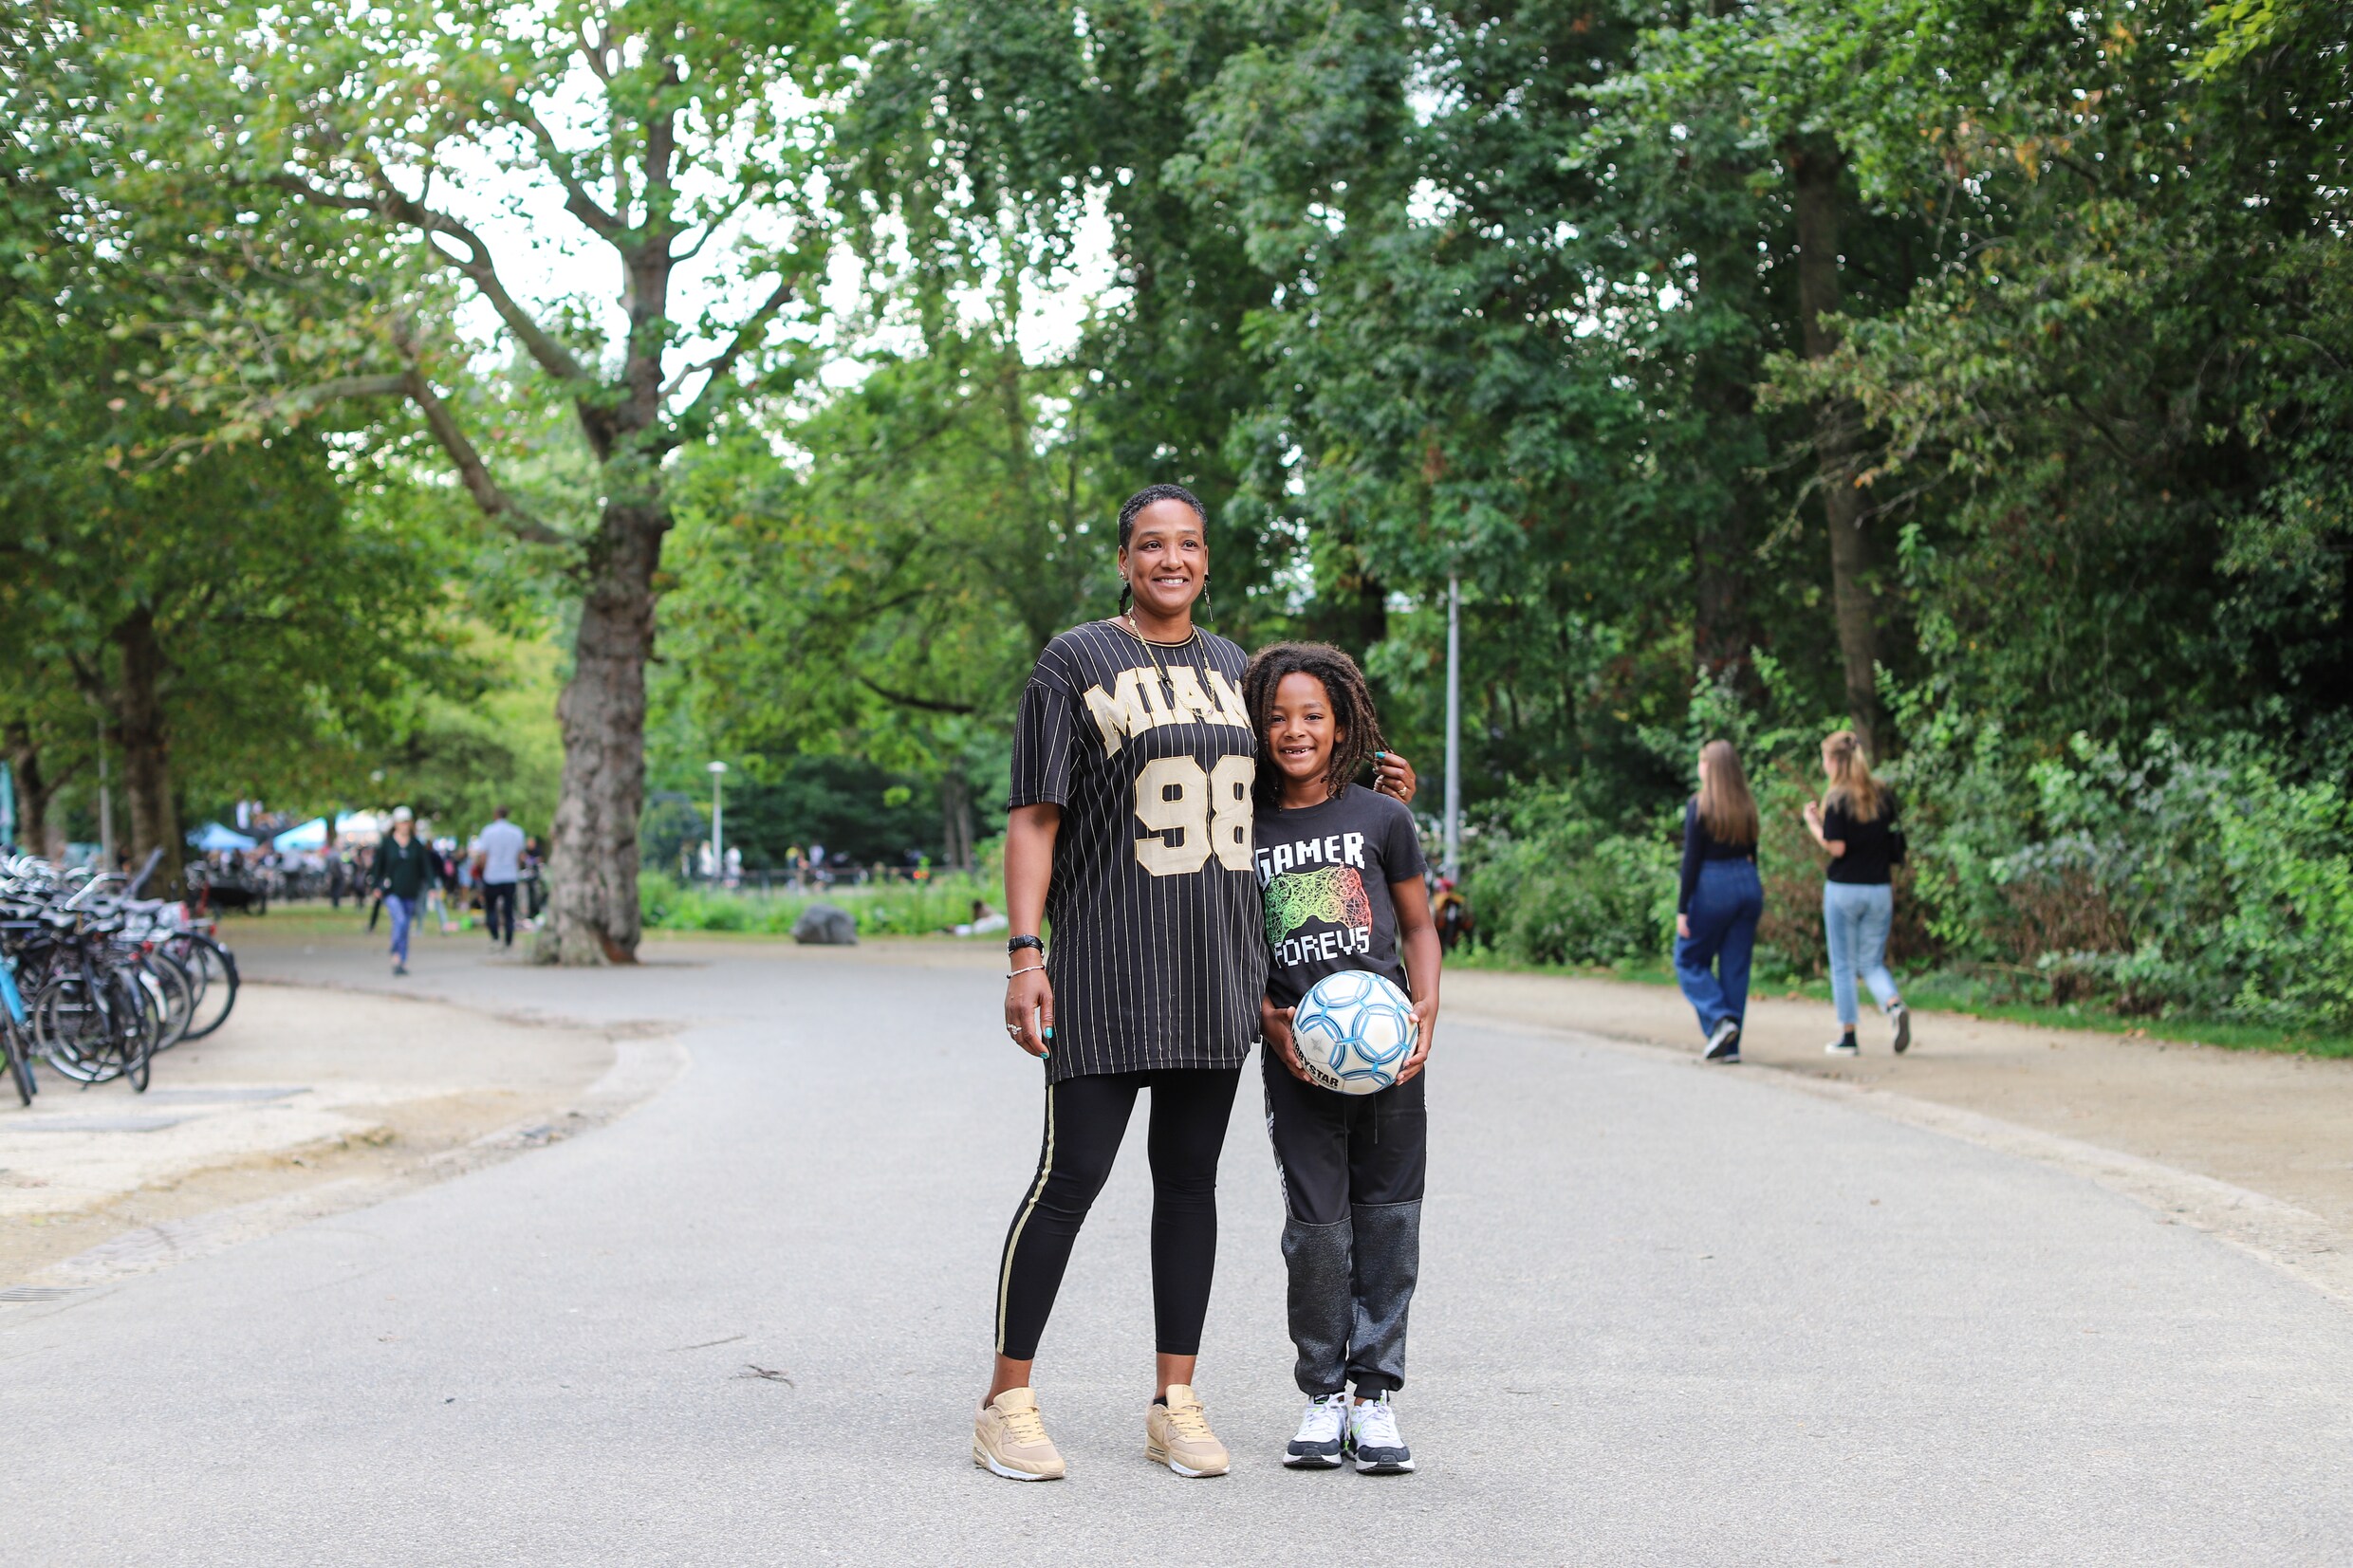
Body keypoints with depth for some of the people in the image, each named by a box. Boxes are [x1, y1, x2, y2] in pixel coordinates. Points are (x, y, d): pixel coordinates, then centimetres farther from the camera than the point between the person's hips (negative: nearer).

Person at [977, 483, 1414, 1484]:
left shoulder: (1233, 670, 15)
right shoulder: (1075, 663, -2)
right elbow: (1033, 817, -7)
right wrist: (1025, 956, -15)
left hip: (1217, 969, 6)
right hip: (1105, 968, -6)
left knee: (1189, 1178, 8)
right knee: (1071, 1175, -7)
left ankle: (1175, 1404, 14)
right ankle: (1007, 1401, 2)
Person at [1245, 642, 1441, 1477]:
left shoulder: (1381, 818, 4)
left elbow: (1418, 924, 12)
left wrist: (1425, 1012, -3)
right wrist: (1270, 1022, -5)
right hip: (1296, 1054, 0)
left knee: (1388, 1217, 2)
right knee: (1317, 1224, -3)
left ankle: (1375, 1392, 11)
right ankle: (1323, 1394, 11)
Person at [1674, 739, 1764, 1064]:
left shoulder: (1698, 806, -10)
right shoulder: (1746, 806, 7)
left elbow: (1692, 859, -12)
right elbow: (1751, 854, 12)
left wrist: (1682, 909, -10)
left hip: (1711, 889, -5)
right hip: (1748, 884, 5)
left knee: (1689, 961, 9)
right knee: (1736, 966, 9)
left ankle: (1720, 1019, -10)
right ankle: (1730, 1045, 8)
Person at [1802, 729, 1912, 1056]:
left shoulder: (1837, 798, -11)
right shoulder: (1883, 795, 6)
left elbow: (1836, 847, -16)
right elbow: (1885, 838, 9)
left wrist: (1813, 822, -3)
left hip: (1844, 889, -5)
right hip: (1880, 889, 5)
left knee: (1843, 965, 6)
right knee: (1872, 963, 13)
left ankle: (1848, 1037, 8)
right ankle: (1895, 1006, -15)